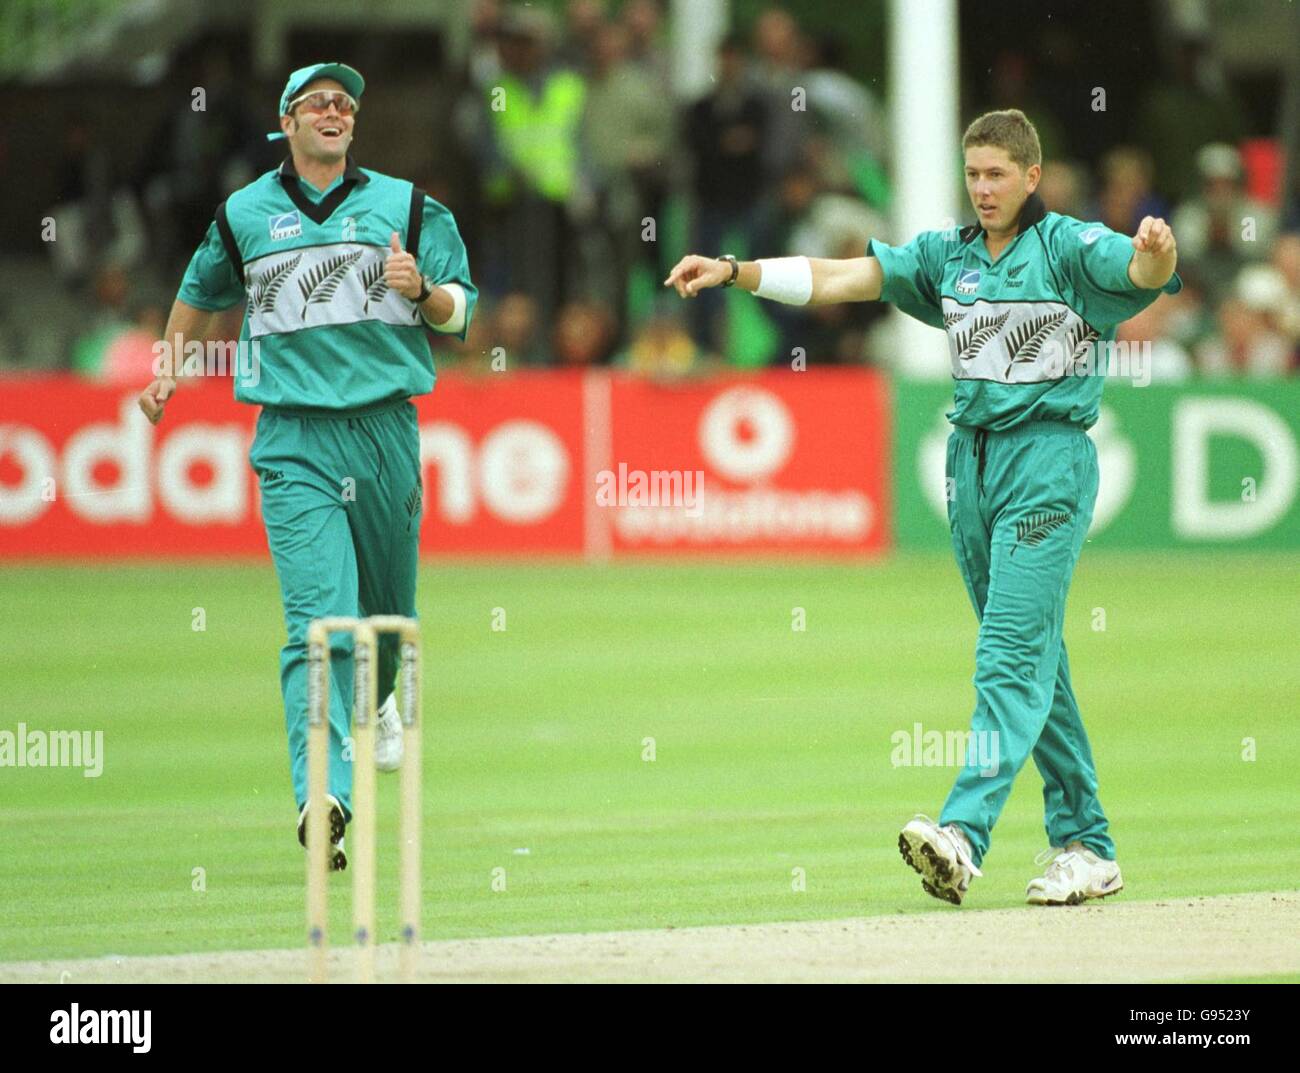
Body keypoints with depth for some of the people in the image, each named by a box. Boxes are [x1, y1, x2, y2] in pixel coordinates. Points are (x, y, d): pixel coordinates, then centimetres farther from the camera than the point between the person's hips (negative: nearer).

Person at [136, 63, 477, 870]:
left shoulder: (405, 207, 8)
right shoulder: (244, 216, 9)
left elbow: (460, 311, 6)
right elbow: (202, 294, 28)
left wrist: (418, 290, -14)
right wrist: (168, 369, 21)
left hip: (387, 432, 2)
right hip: (295, 441, -2)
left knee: (390, 605, 17)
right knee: (319, 616, -16)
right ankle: (324, 797, -26)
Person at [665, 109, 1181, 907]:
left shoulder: (1068, 247, -5)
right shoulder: (949, 255, 12)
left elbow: (1145, 272, -24)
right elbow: (836, 279, 6)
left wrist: (1157, 250, -48)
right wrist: (732, 271, -4)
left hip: (1048, 459, -7)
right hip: (972, 456, 7)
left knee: (1013, 652, -15)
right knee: (1033, 660, 8)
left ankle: (964, 835, -27)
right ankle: (1088, 846, 13)